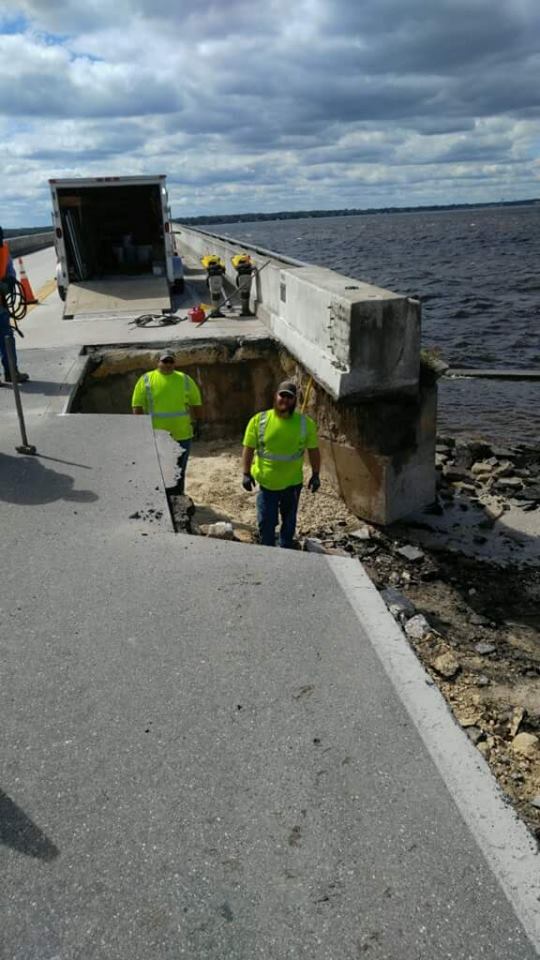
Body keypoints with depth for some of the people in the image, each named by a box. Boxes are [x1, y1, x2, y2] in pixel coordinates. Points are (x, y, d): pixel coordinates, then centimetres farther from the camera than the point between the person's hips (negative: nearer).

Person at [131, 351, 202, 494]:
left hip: (181, 435, 2)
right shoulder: (146, 379, 1)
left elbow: (196, 403, 11)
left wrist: (197, 422, 5)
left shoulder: (185, 379, 6)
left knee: (179, 472, 11)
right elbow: (137, 405, 0)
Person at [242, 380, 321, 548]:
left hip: (292, 483, 1)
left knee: (289, 520, 18)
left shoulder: (305, 423, -9)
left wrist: (315, 475, -1)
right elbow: (248, 448, -5)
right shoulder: (259, 420, -10)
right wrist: (246, 473, -10)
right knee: (265, 521, 5)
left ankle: (285, 551, 37)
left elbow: (313, 450, 0)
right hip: (266, 482, -1)